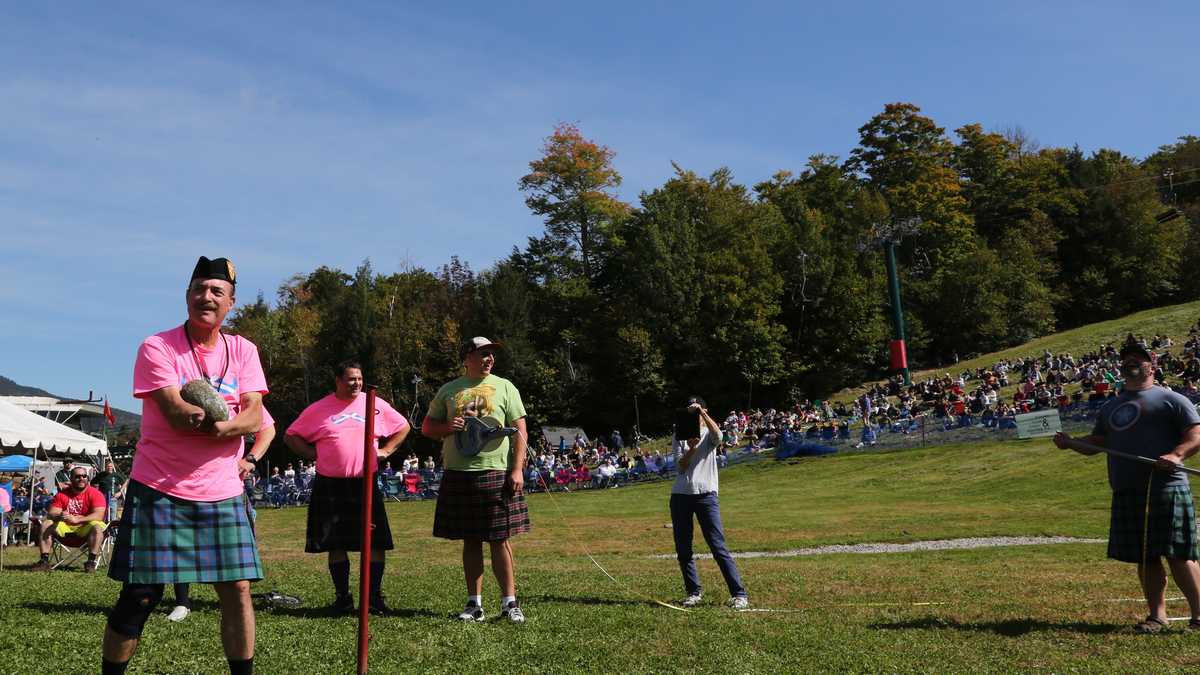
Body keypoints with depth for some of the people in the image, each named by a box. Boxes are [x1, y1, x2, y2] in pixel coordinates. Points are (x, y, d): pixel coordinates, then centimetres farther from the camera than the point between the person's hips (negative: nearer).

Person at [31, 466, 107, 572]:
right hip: (65, 527, 4)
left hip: (85, 528, -4)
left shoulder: (95, 494, -8)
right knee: (45, 524, -15)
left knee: (97, 527, -34)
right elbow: (51, 513, -3)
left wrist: (76, 519, -33)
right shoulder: (62, 494, 4)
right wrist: (60, 516, -29)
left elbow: (99, 516, -21)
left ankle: (91, 561, -32)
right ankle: (44, 561, -14)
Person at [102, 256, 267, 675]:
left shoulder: (243, 351, 6)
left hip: (222, 494, 3)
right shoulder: (157, 348, -5)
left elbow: (254, 418, -6)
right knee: (140, 596, 1)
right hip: (158, 490, -3)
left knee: (237, 589, 2)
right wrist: (230, 417, -13)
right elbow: (177, 415, -18)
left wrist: (208, 425, -22)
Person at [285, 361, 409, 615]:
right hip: (331, 486, 0)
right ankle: (342, 597, 17)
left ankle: (375, 595, 9)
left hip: (365, 484, 1)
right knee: (336, 544, 4)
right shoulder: (318, 409, 3)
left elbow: (403, 427, 18)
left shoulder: (375, 405, 6)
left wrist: (386, 450, 6)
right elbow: (291, 436, 10)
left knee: (377, 542, -2)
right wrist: (313, 454, -1)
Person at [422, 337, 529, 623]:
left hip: (495, 473, -2)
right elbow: (427, 427, 16)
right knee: (470, 541, 8)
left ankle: (509, 602, 7)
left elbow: (520, 431, 2)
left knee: (500, 539, -1)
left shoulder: (504, 387, 7)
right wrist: (448, 427, -6)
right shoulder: (448, 390, 11)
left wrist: (517, 470, -8)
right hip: (458, 475, 2)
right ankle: (474, 603, 16)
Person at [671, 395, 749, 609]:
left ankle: (739, 594, -6)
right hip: (680, 495, 4)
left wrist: (701, 412, -24)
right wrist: (691, 448, -16)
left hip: (705, 494, -3)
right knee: (682, 549, 4)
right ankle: (694, 592, 17)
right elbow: (681, 467, 0)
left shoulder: (709, 434, 7)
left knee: (718, 547, -9)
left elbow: (717, 434, -20)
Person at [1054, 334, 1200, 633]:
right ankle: (1157, 615, 17)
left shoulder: (1170, 399, 2)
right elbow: (1097, 442, 24)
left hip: (1165, 488, -6)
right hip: (1126, 492, 6)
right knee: (1144, 558, 9)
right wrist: (1070, 443, 6)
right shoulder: (1111, 407, 22)